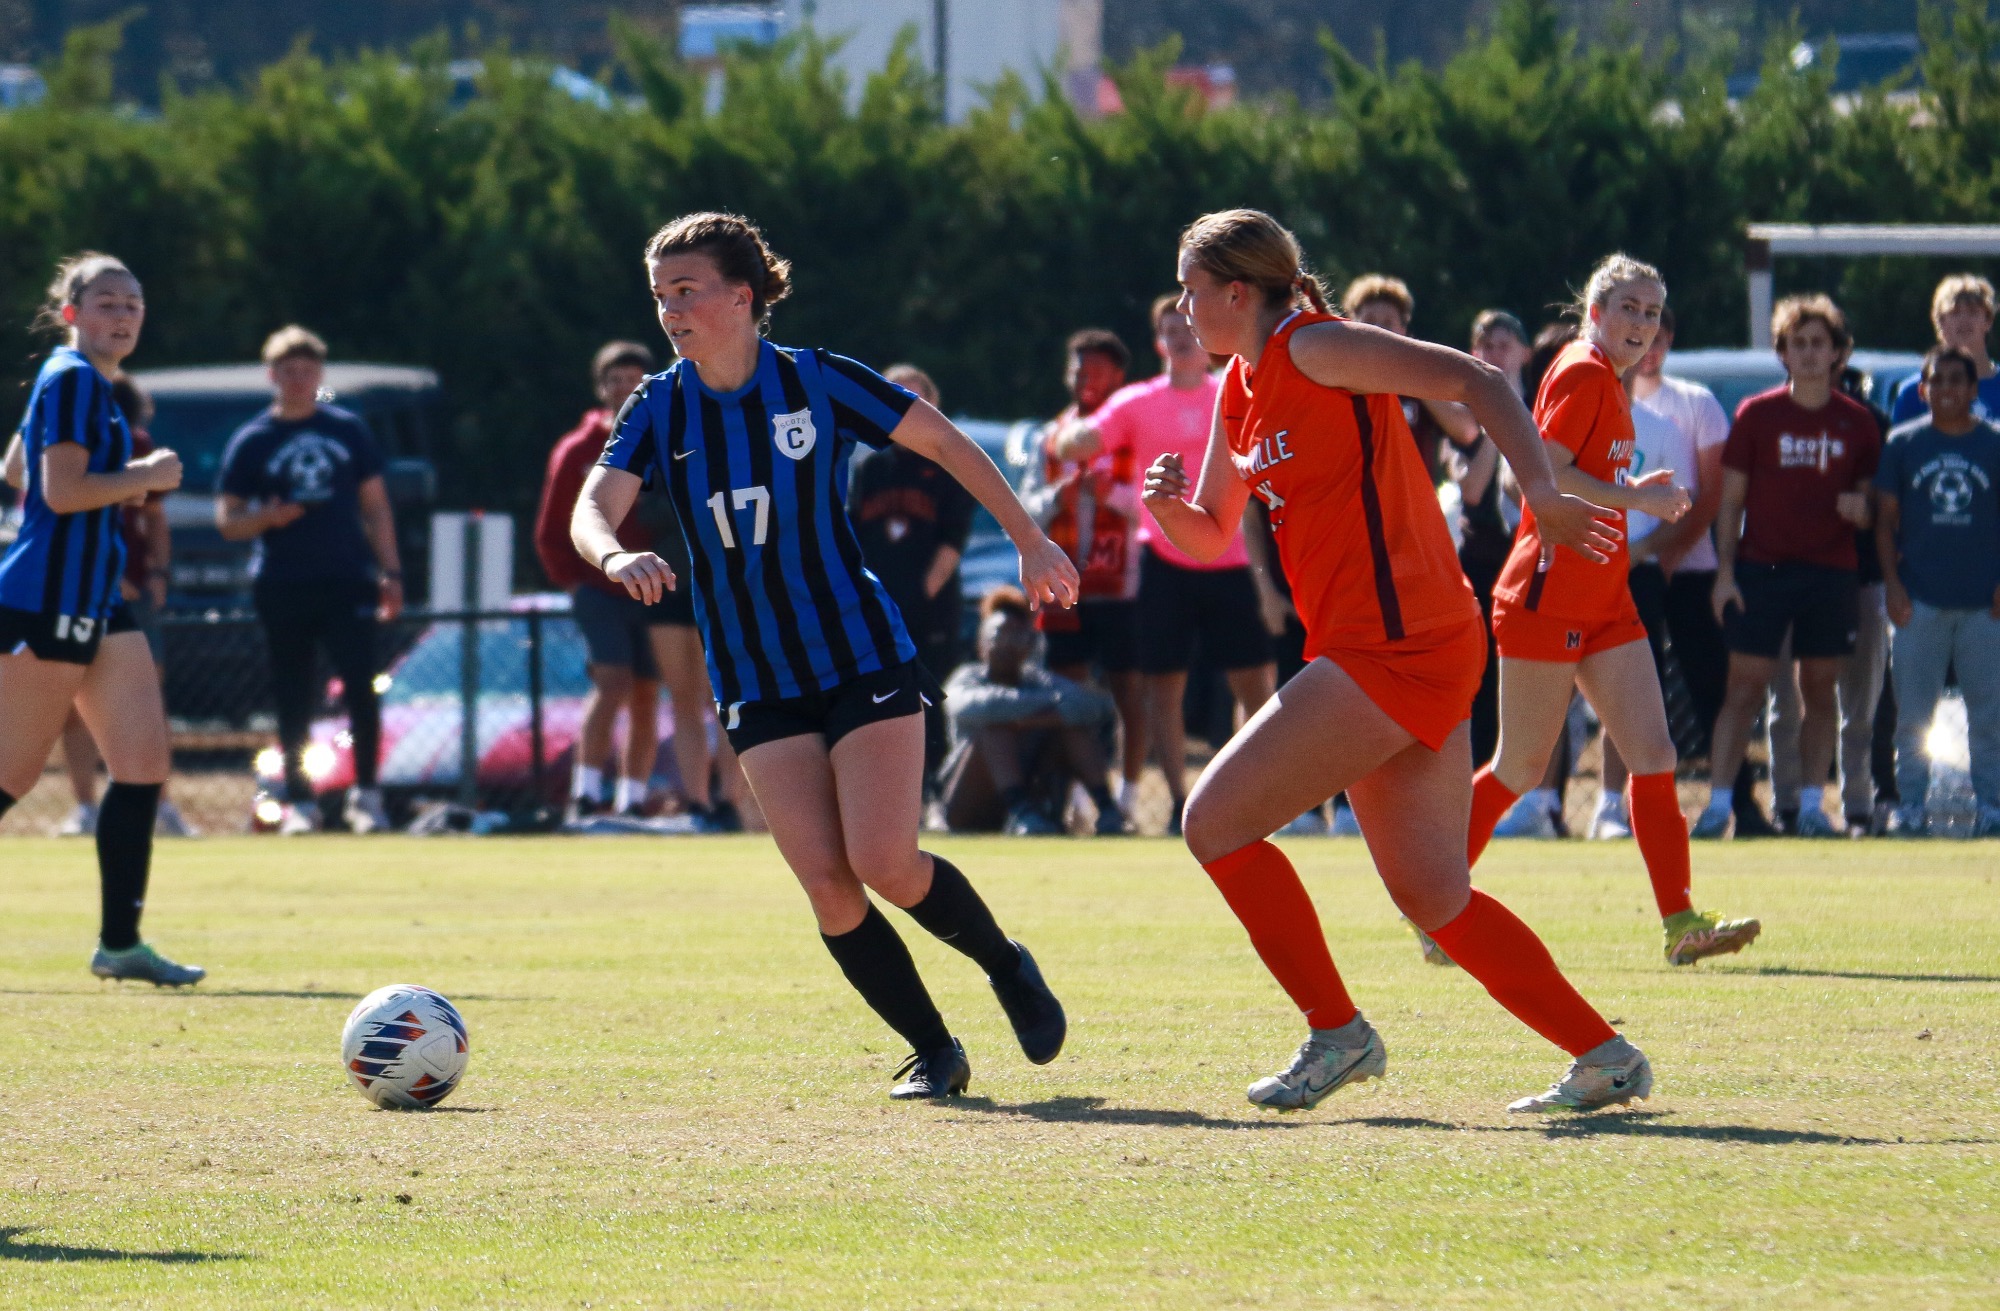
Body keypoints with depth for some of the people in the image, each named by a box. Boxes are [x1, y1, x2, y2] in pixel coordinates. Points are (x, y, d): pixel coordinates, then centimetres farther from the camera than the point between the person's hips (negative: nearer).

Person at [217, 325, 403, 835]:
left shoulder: (348, 431, 12)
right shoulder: (251, 442, 7)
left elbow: (375, 505, 15)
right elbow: (227, 521, 7)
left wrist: (390, 573, 7)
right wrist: (266, 518, -15)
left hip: (347, 582, 0)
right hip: (282, 591, 0)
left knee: (361, 687, -10)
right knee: (293, 701, 2)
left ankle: (366, 795, -4)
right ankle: (299, 802, 9)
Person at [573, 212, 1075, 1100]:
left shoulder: (817, 382, -7)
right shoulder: (660, 409, 0)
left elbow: (943, 442, 2)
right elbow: (593, 508, -13)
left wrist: (1029, 541, 2)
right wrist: (615, 558, -36)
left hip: (863, 657, -3)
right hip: (757, 684, 3)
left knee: (885, 865, -15)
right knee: (826, 884, -10)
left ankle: (1008, 967, 14)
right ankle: (934, 1053, 5)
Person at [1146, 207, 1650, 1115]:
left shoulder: (1313, 350, -10)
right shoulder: (1241, 389, 17)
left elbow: (1475, 382, -15)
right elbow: (1211, 537, 24)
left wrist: (1542, 493, -25)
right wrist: (1169, 504, 2)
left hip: (1394, 647, -10)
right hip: (1397, 655, 10)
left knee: (1217, 821, -7)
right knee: (1432, 896, 10)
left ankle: (1337, 1033, 0)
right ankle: (1603, 1056, 11)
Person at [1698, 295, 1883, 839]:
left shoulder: (1858, 422, 8)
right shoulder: (1756, 415, 4)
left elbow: (1870, 492, 14)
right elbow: (1731, 498, 5)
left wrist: (1861, 508, -11)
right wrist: (1725, 570, -3)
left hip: (1832, 571, 2)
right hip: (1762, 567, -2)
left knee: (1821, 689, 3)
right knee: (1745, 687, -5)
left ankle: (1812, 803, 8)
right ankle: (1718, 803, -6)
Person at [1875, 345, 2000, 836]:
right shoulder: (1903, 444, 5)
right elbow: (1885, 520, 7)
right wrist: (1893, 584, -3)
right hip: (1920, 601, 0)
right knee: (1913, 710, 1)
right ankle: (1910, 804, 7)